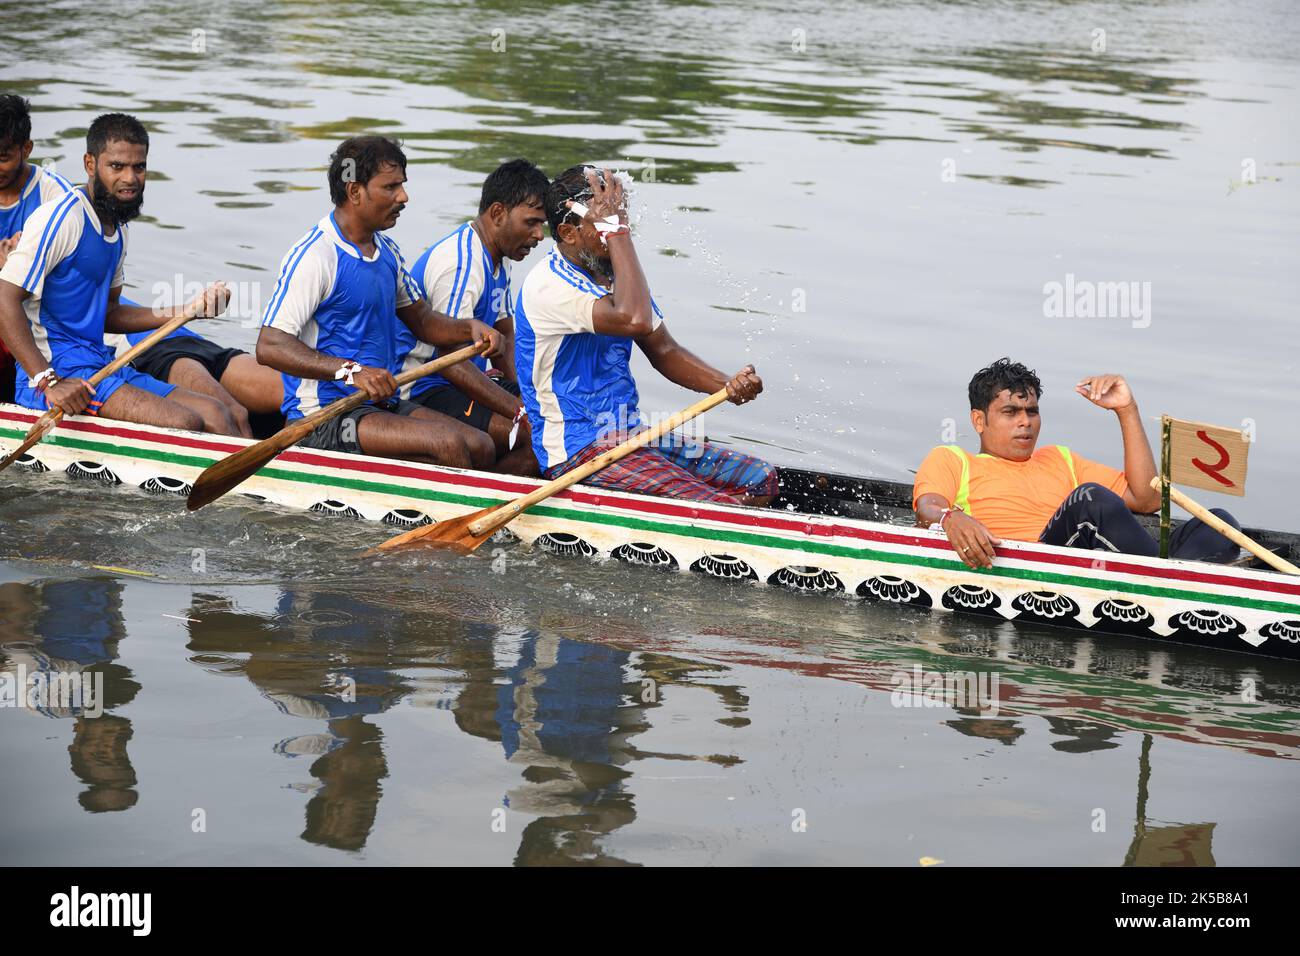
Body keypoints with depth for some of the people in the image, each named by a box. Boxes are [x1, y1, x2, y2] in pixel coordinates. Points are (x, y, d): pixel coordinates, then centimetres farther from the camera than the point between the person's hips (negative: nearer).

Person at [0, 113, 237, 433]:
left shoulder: (116, 229, 17)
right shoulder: (62, 218, -12)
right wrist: (48, 382, -27)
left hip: (99, 367, 9)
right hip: (58, 368, -9)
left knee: (215, 414, -2)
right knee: (184, 424, -22)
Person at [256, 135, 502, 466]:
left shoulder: (387, 251, 15)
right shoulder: (314, 255, -14)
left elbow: (419, 318, 28)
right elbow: (269, 346, -21)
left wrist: (469, 328, 5)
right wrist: (351, 371, -31)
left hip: (383, 403, 9)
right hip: (323, 415, -9)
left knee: (480, 448, -10)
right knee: (448, 444, -24)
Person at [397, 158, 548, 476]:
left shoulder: (498, 259, 12)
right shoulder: (460, 265, -22)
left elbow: (504, 336, 22)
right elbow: (452, 363, -27)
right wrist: (523, 414, -27)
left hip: (465, 381, 11)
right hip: (423, 393, -11)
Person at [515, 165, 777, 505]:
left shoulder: (614, 275, 10)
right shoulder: (548, 285, -20)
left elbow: (663, 351, 15)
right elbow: (635, 320, -35)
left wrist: (728, 385, -3)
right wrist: (616, 232, -27)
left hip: (630, 435, 10)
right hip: (580, 452, -10)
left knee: (760, 481, 4)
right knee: (723, 513, -23)